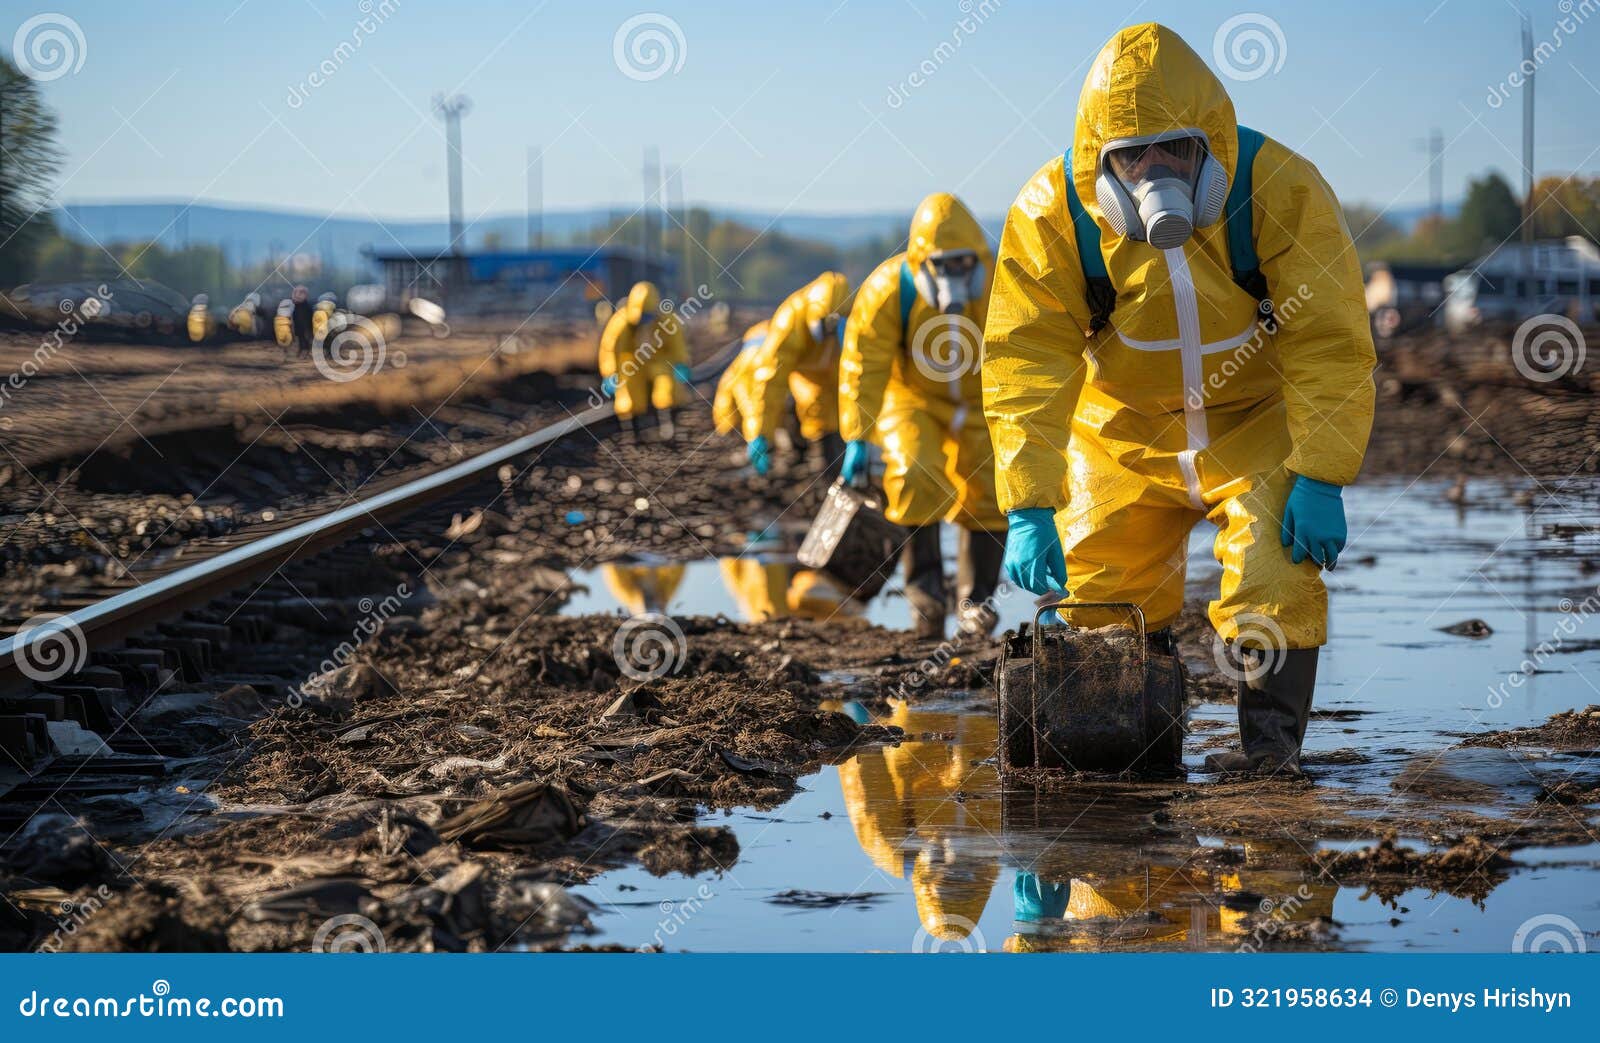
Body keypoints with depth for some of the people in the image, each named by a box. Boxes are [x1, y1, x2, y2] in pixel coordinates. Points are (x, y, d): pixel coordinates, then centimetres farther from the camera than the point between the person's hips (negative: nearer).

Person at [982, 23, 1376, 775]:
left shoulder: (1282, 191, -23)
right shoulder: (1053, 214, -20)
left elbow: (1330, 345, -20)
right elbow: (1026, 363, -22)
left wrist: (1322, 479, -27)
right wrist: (1029, 508, -30)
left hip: (1258, 426, -2)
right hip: (1121, 437, 2)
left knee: (1274, 570, -19)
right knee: (1100, 591, 2)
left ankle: (1271, 740, -10)